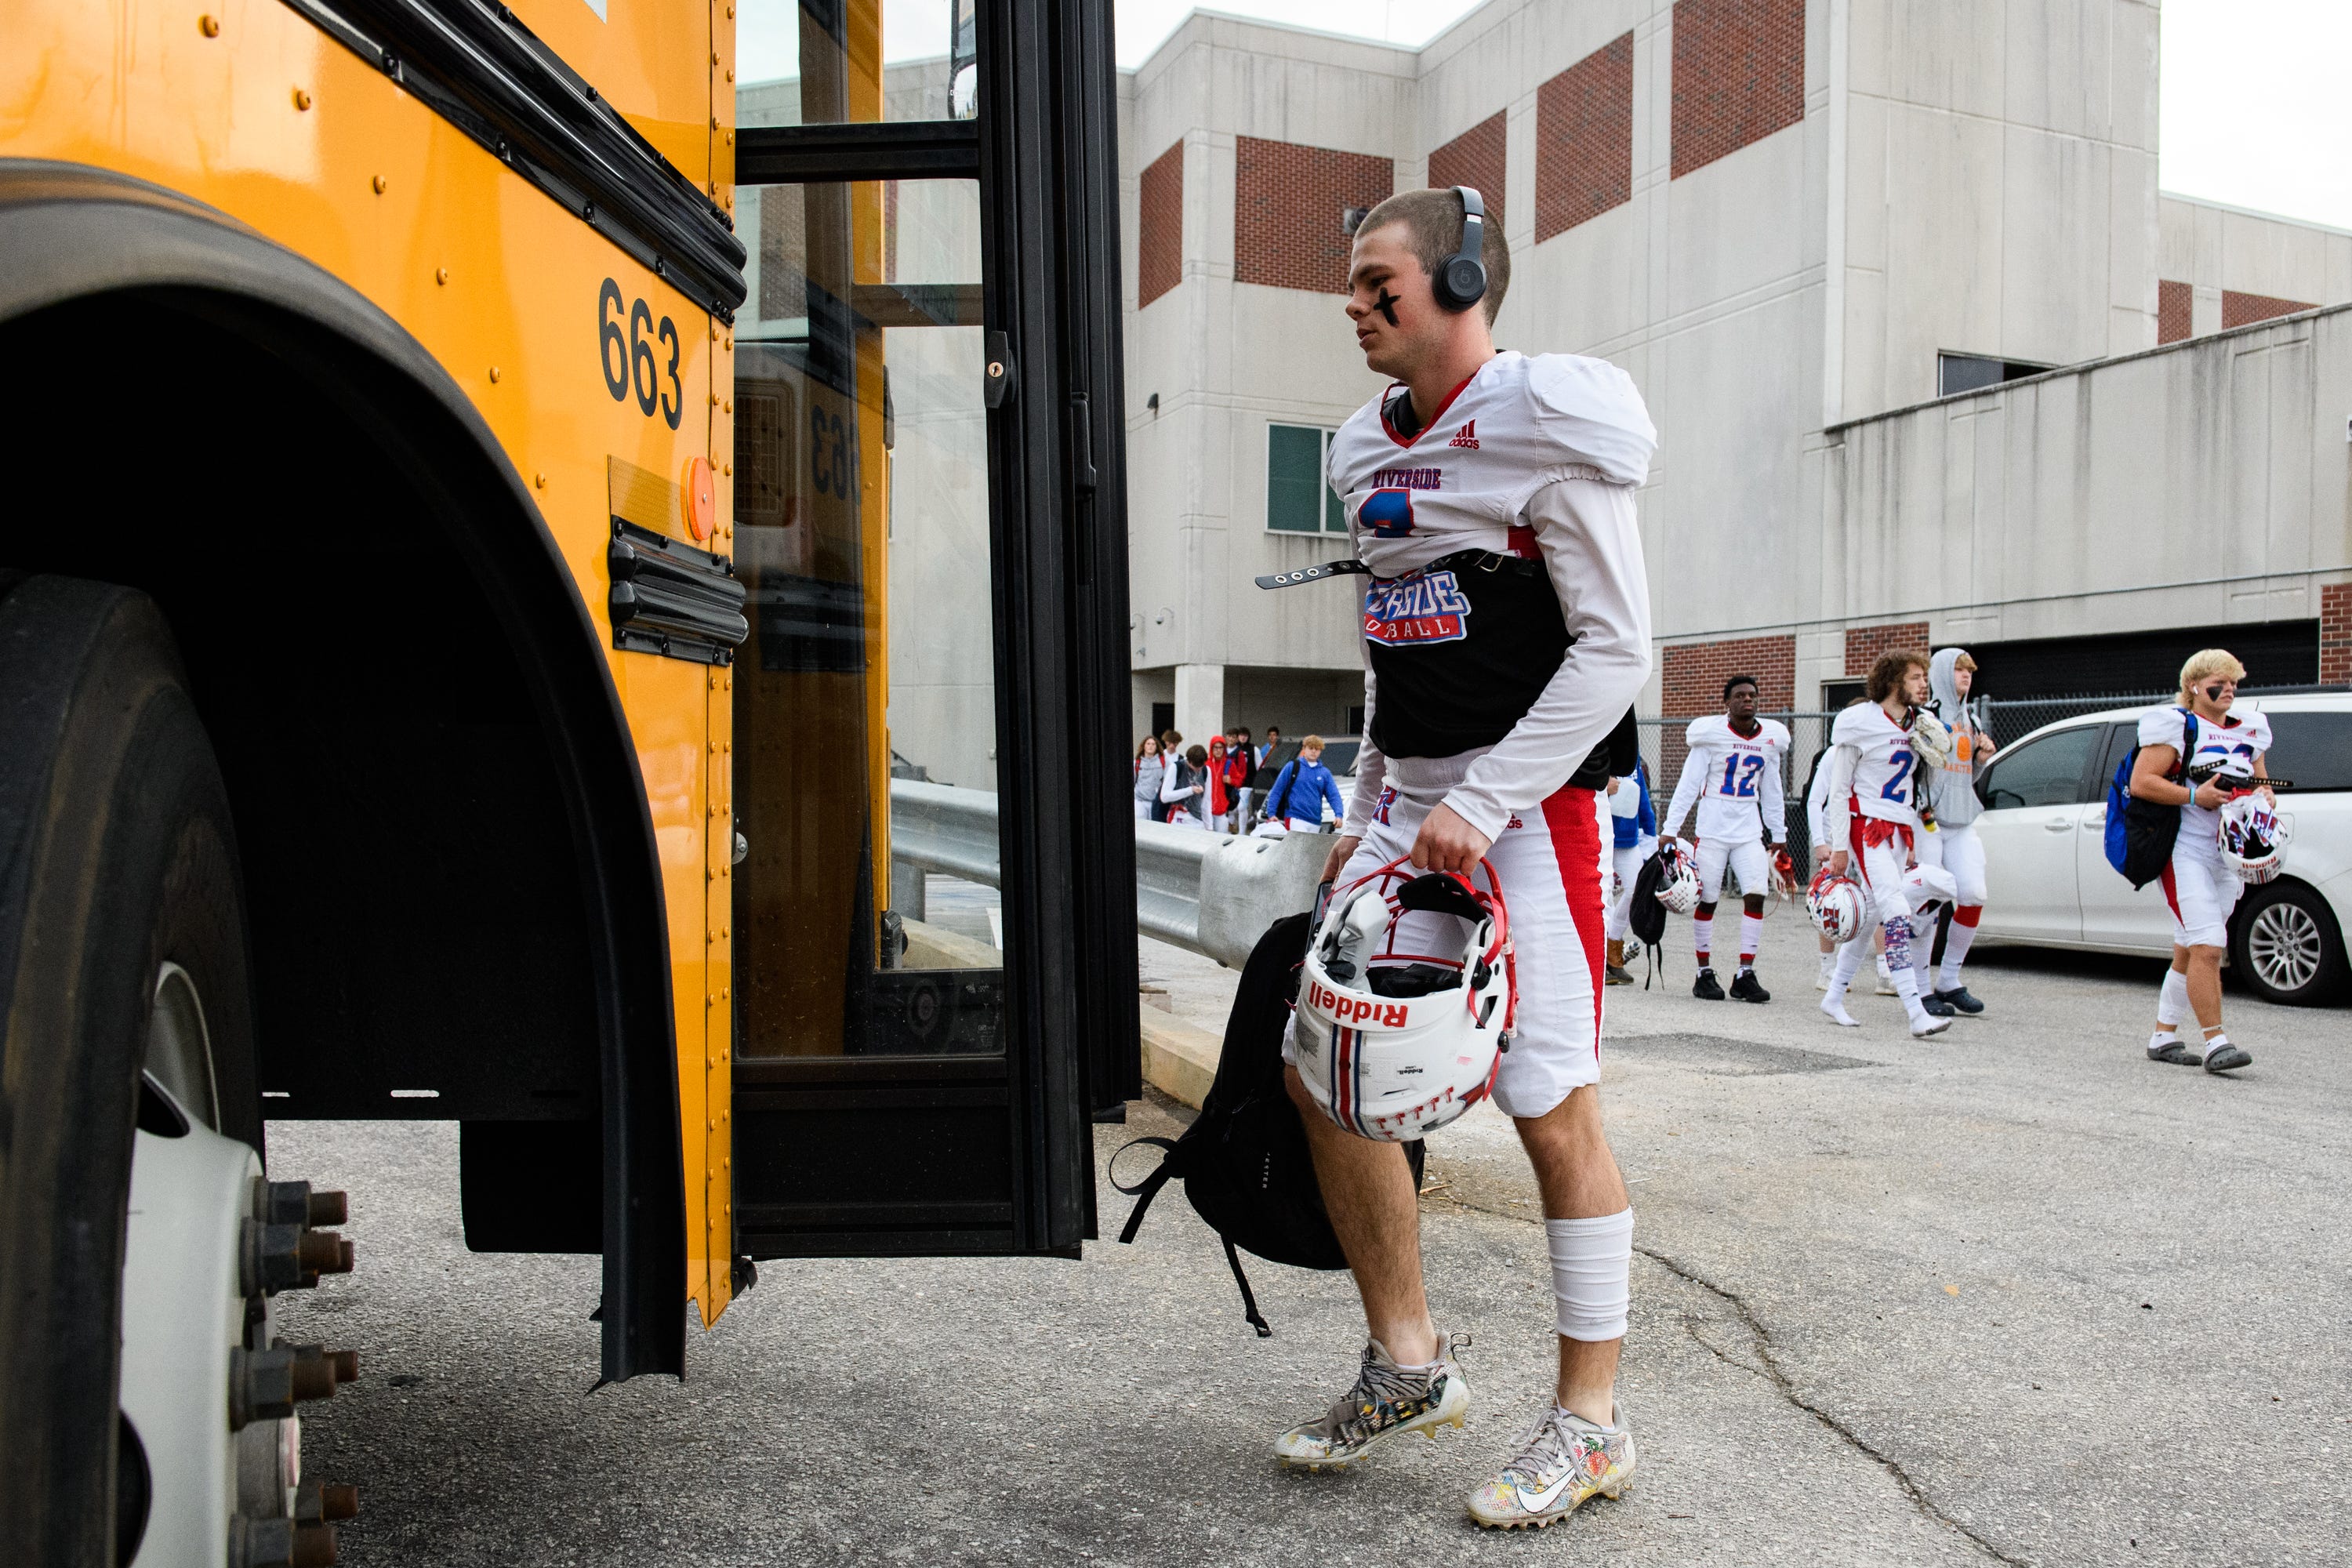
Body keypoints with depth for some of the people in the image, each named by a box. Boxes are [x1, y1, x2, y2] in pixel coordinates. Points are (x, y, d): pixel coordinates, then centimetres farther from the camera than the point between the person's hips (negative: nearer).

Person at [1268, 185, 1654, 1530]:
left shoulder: (1544, 429, -9)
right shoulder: (1376, 451, 15)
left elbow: (1618, 648, -14)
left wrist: (1481, 806, -18)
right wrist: (1367, 816, 17)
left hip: (1525, 810, -8)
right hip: (1408, 808, 8)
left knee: (1555, 1110, -2)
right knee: (1323, 1072, 6)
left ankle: (1592, 1421, 16)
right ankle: (1410, 1365, 22)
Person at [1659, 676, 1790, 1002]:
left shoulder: (1771, 738, 8)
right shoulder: (1711, 734, -6)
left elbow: (1772, 792, 17)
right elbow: (1688, 785, -6)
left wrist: (1778, 837, 17)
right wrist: (1670, 829, -11)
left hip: (1749, 832, 4)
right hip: (1712, 831, -4)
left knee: (1756, 896, -6)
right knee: (1707, 901, 1)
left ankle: (1746, 975, 2)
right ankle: (1705, 974, 13)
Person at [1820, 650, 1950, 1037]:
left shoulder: (1914, 725, 13)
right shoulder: (1860, 723, -8)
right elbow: (1839, 790, -7)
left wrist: (1913, 842, 17)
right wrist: (1839, 846, -11)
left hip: (1899, 830, 8)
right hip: (1867, 827, -8)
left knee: (1871, 917, 9)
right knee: (1897, 915, -17)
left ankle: (1834, 998, 22)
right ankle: (1917, 1015, -22)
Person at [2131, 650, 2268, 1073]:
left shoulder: (2249, 731, 18)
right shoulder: (2177, 725, -3)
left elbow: (2262, 784, 26)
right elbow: (2141, 783, -10)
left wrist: (2265, 799, 4)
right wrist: (2194, 795, -18)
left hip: (2228, 855, 7)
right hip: (2185, 851, -7)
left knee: (2190, 950, 11)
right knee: (2208, 946, -15)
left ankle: (2163, 1037, 19)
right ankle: (2215, 1042, -13)